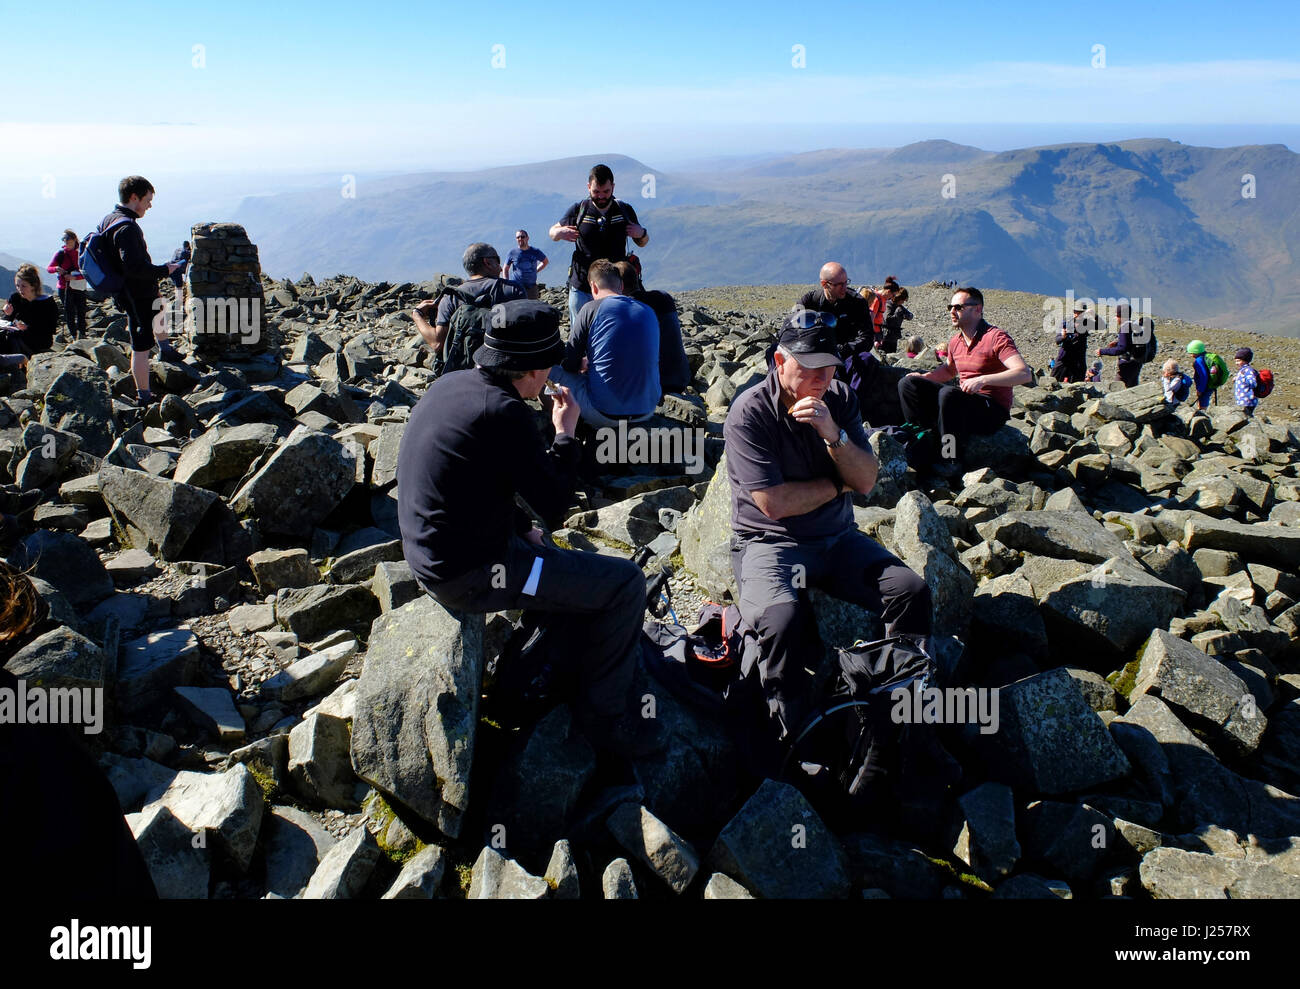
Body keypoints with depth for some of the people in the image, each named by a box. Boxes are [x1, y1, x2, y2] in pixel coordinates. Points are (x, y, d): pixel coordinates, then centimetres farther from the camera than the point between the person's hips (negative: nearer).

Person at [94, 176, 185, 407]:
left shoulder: (108, 220, 7)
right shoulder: (127, 227, -25)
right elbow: (134, 267, -33)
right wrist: (164, 270, -20)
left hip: (125, 291, 10)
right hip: (138, 296, -10)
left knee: (158, 302, 38)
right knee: (141, 348, -2)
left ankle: (165, 348, 50)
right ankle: (144, 397, 5)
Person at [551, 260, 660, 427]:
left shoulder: (592, 308, -6)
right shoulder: (649, 312, 8)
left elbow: (569, 364, -2)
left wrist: (584, 363, 22)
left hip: (604, 414, -5)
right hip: (647, 410, 5)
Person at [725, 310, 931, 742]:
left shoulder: (839, 399, 4)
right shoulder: (749, 413, -14)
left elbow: (866, 481, -1)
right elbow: (774, 503, -20)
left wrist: (834, 434, -19)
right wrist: (838, 484, -5)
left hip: (837, 539, 6)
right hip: (769, 543, -5)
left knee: (911, 592, -15)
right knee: (785, 619, -34)